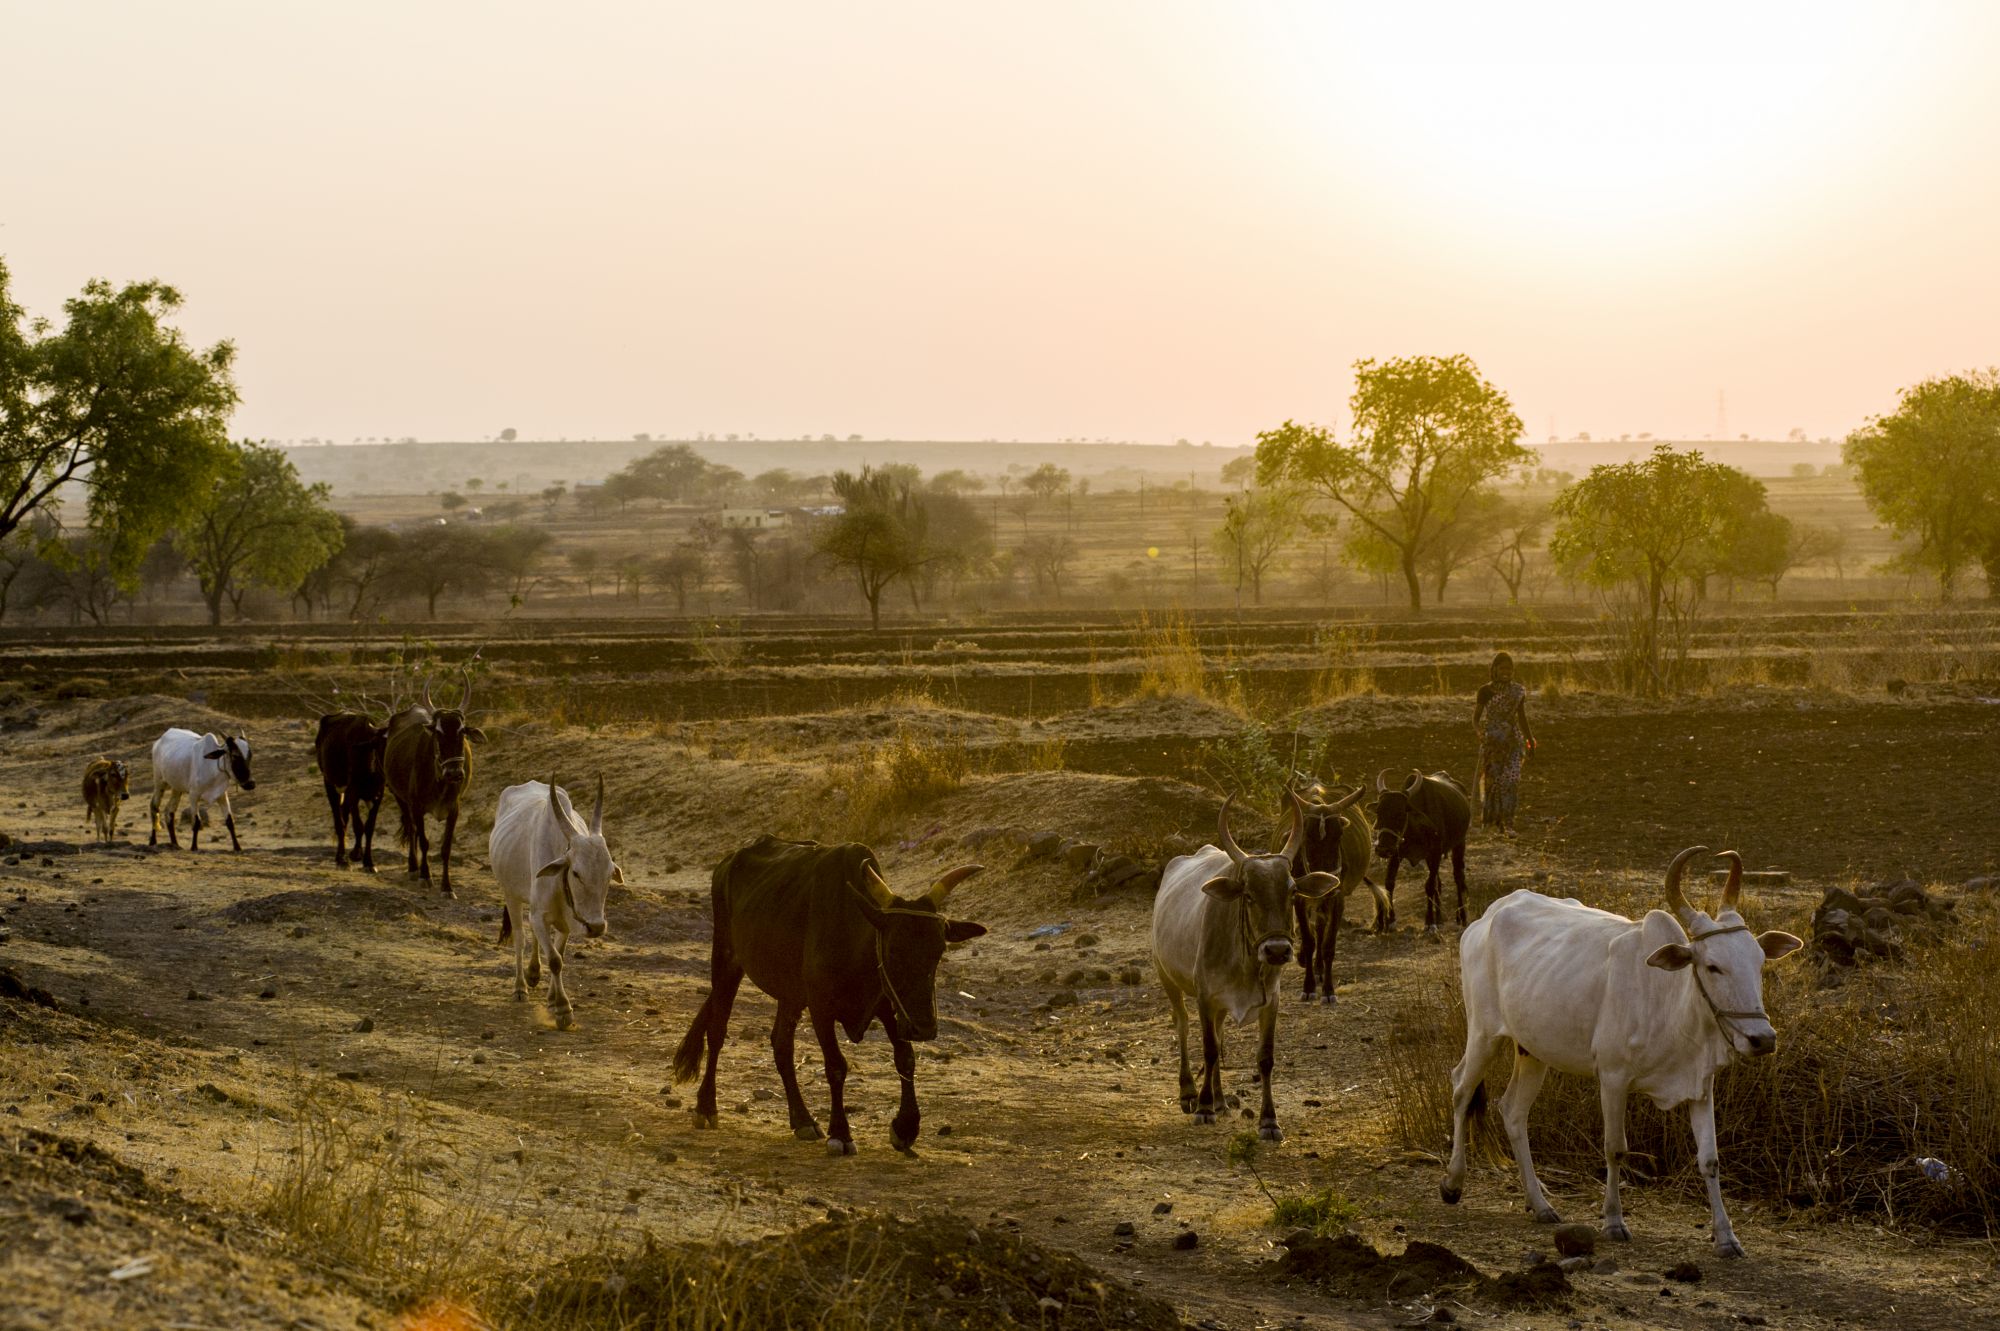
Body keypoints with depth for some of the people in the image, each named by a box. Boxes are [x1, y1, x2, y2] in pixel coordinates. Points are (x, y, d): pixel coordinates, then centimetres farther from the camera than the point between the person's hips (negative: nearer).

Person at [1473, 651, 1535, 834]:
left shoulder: (1518, 691, 6)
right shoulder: (1486, 690, -2)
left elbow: (1522, 717, 16)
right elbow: (1476, 716, -2)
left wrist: (1530, 739, 15)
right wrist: (1479, 731, -21)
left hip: (1513, 740, 2)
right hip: (1492, 741, -2)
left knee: (1512, 779, -11)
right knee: (1492, 778, 4)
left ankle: (1507, 822, -11)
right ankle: (1489, 817, 24)